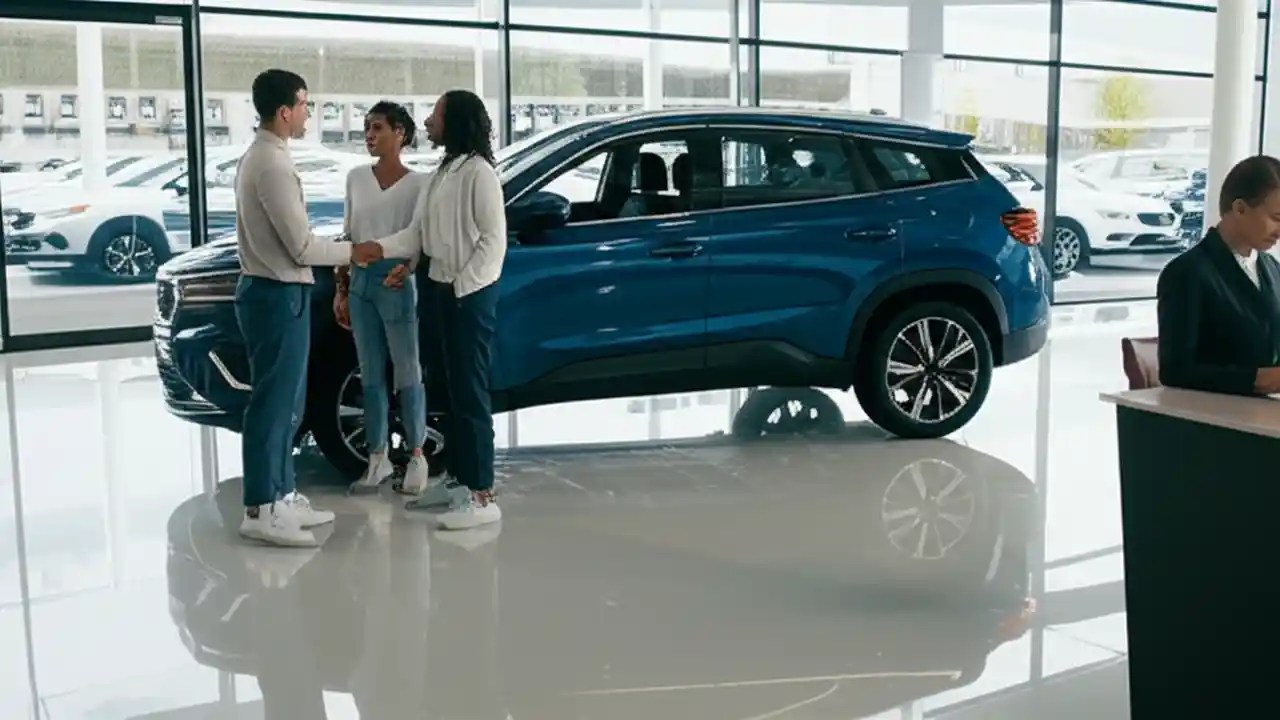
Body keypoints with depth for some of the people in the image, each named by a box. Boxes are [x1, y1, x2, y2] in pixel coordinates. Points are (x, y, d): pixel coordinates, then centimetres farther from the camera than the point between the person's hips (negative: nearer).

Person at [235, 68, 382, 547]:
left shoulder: (259, 157, 13)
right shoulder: (272, 165, -18)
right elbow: (302, 247, -19)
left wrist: (344, 254, 16)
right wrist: (354, 252, -5)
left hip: (272, 291, 10)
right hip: (278, 296, -10)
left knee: (286, 402, 16)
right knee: (273, 403, -5)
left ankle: (280, 496, 24)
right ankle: (261, 510, 2)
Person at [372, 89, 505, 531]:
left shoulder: (479, 171, -13)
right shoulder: (444, 171, 14)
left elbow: (493, 240, -17)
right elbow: (417, 235, 11)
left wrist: (463, 286, -16)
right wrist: (377, 248, -3)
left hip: (471, 293, -9)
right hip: (444, 290, 9)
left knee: (471, 392, -8)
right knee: (452, 388, 14)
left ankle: (482, 496, -3)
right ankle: (457, 479, 25)